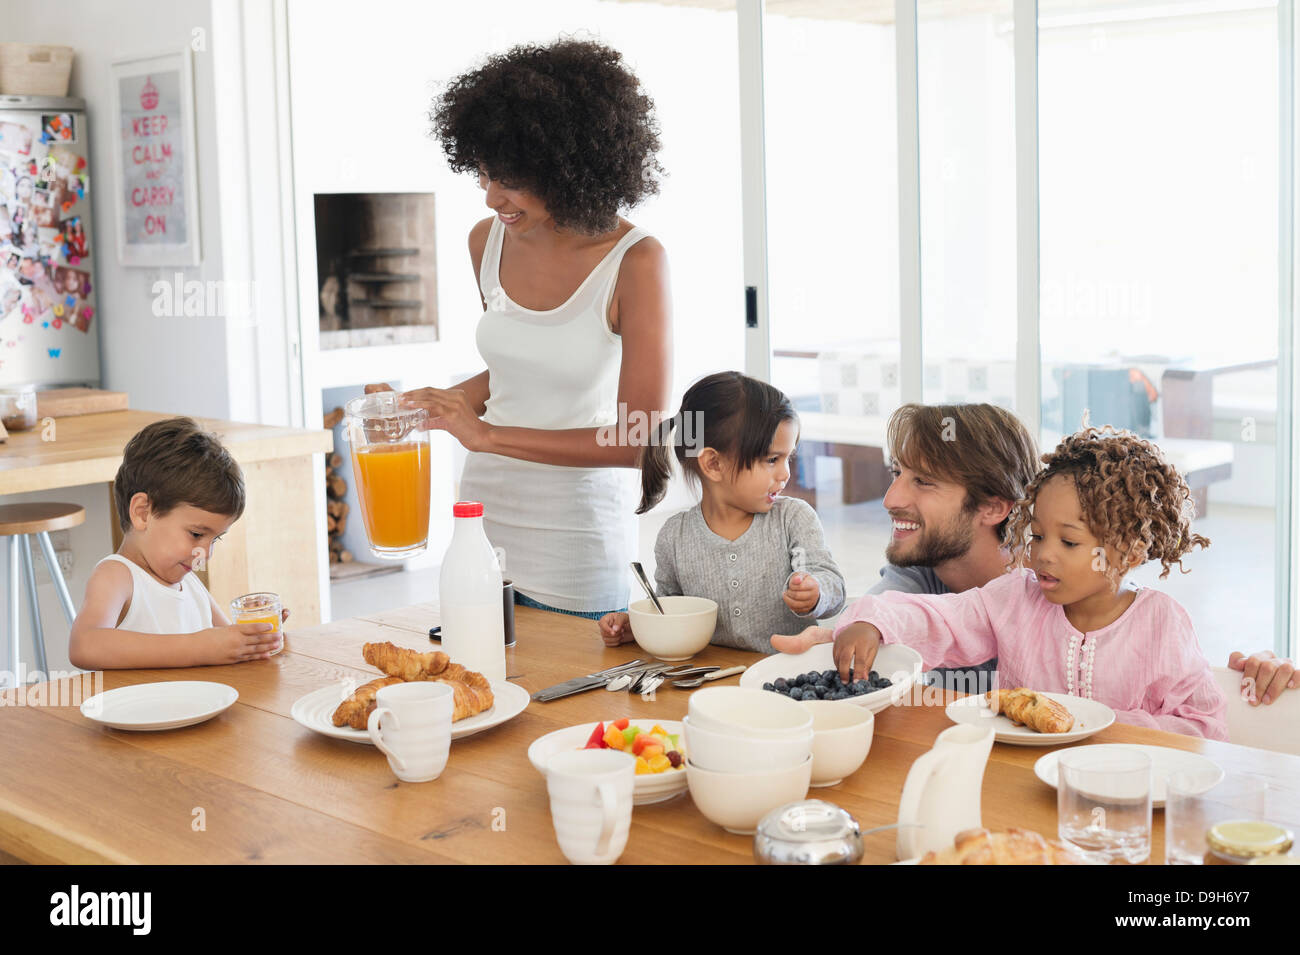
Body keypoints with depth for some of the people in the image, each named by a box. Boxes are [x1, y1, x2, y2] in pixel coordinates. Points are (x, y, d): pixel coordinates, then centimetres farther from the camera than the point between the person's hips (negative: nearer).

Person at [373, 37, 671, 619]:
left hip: (579, 546, -5)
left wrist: (489, 436, -21)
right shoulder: (489, 242, 3)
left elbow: (640, 439, -18)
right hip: (483, 518, 5)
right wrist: (427, 407, 4)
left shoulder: (635, 262, -14)